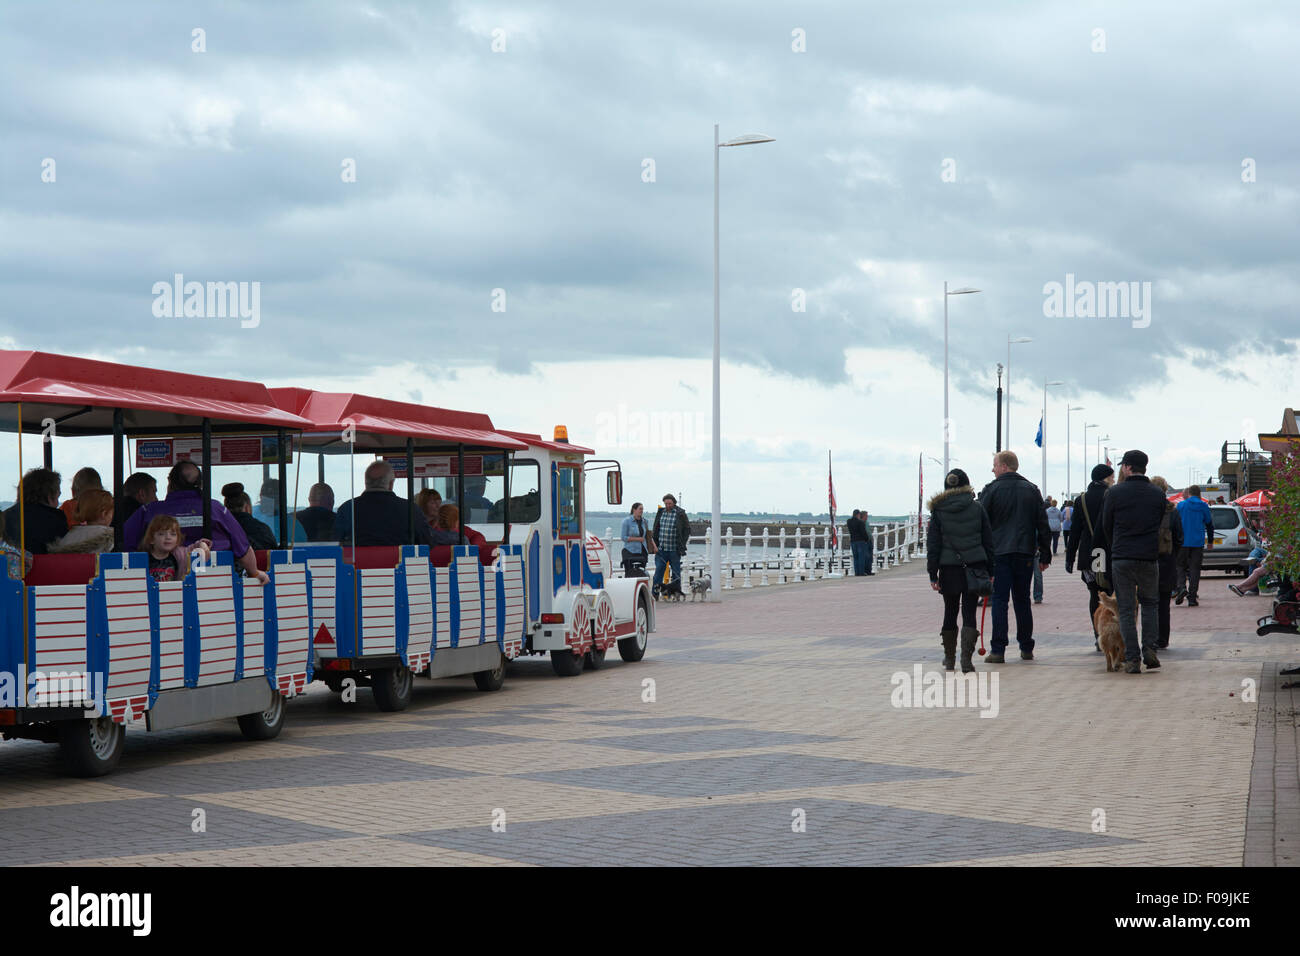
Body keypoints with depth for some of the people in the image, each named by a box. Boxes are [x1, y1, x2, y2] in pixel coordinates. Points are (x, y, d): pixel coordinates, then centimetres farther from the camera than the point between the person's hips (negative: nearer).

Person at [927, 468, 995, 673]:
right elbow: (988, 541, 4)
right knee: (969, 613, 1)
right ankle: (966, 659, -12)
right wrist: (989, 570, 10)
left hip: (949, 568, 0)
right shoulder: (977, 508, 2)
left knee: (950, 612, 14)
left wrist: (932, 574, 2)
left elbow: (933, 543, -1)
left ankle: (949, 659, 24)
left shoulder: (938, 510, 0)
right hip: (975, 567, 0)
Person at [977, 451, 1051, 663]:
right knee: (1022, 601, 12)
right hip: (1025, 554, 3)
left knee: (999, 601, -3)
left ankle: (998, 650, -8)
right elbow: (1042, 524, 9)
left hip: (999, 552, -3)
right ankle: (1026, 648, 14)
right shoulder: (1032, 490, 8)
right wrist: (1045, 555, 13)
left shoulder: (991, 490, -3)